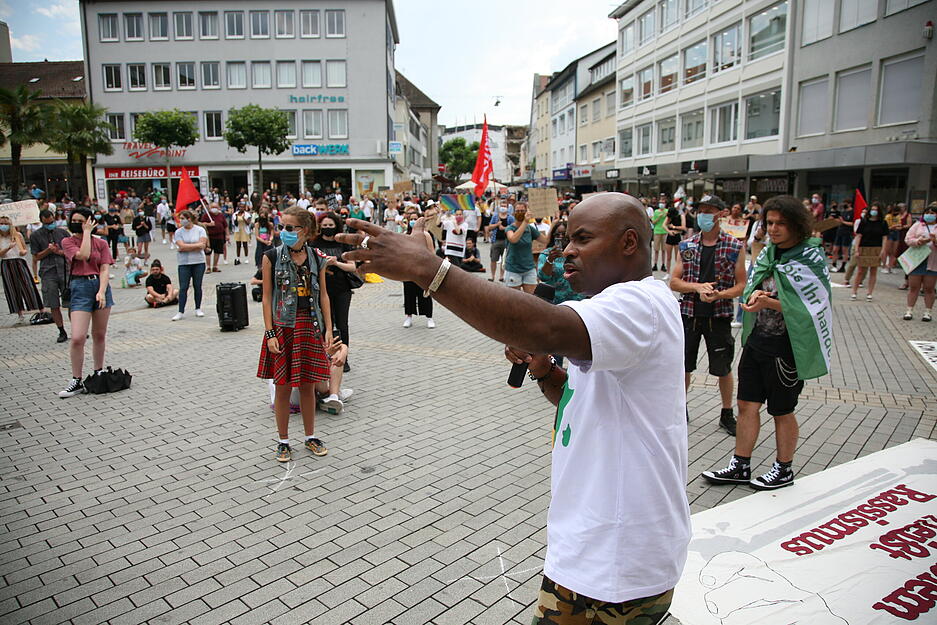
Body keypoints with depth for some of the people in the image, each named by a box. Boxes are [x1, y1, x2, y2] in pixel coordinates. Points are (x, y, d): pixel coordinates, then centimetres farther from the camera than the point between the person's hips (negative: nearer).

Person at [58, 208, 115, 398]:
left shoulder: (101, 243, 8)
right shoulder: (68, 242, 5)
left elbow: (105, 269, -1)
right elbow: (83, 255, -15)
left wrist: (101, 292, -15)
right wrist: (87, 232, -4)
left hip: (101, 286, 2)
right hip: (80, 287, -2)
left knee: (100, 335, 10)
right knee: (77, 338, -11)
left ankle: (98, 373, 26)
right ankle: (76, 382, -2)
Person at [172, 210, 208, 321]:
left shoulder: (200, 230, 1)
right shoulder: (178, 232, 4)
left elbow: (202, 246, -10)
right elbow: (182, 246, -10)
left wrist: (186, 247, -11)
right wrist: (197, 245, -10)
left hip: (199, 262, 0)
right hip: (184, 263, 1)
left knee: (197, 286, 7)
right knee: (183, 287, -2)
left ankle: (198, 309, 19)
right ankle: (181, 312, 1)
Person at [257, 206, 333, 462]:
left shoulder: (316, 258, 3)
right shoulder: (272, 256, -5)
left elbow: (323, 295, 6)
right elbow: (267, 297, -5)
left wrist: (328, 329, 1)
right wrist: (270, 333, -11)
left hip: (310, 326, 2)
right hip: (282, 327, -2)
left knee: (308, 385, 11)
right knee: (283, 387, 5)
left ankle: (310, 436, 26)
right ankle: (283, 441, 19)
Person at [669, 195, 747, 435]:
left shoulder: (735, 247, -2)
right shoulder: (687, 246, 3)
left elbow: (741, 285, -2)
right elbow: (674, 282, 0)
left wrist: (719, 294, -21)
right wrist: (698, 287, -17)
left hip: (719, 315, -1)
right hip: (689, 313, 2)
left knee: (723, 368, 10)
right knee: (683, 366, 10)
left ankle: (727, 415, 28)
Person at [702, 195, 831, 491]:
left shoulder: (810, 258, -12)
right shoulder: (768, 252, 7)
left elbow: (809, 308, -17)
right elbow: (750, 289, 11)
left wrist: (767, 302, -24)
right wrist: (755, 294, -11)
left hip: (786, 346, -6)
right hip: (757, 339, 6)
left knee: (782, 411, 9)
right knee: (747, 404, 10)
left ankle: (784, 469, 29)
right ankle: (740, 467, 21)